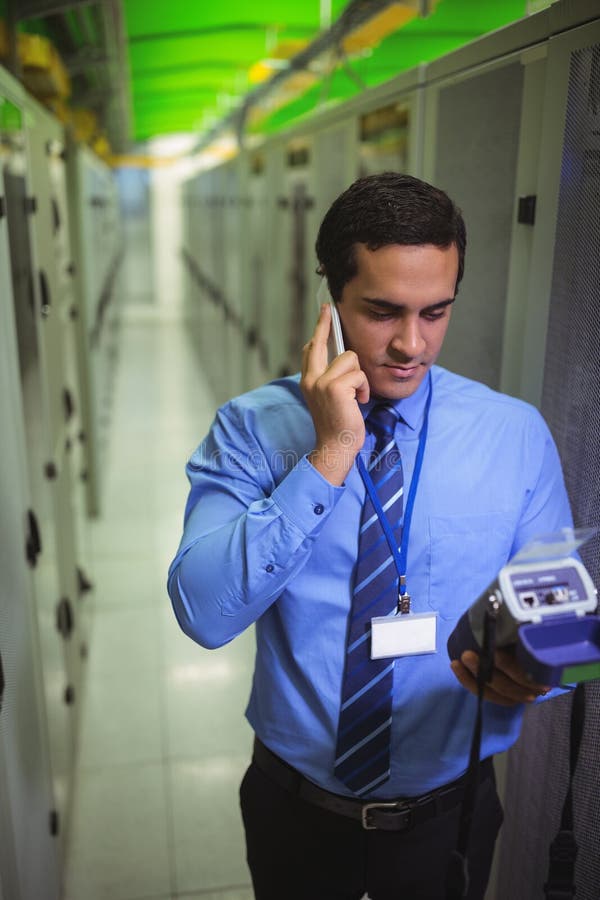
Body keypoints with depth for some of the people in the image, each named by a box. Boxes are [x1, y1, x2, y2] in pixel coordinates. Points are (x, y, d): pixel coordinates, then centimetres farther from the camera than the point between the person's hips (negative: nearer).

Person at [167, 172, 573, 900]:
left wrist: (529, 668, -29)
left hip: (450, 811, 1)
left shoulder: (518, 434, -11)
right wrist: (328, 457, -30)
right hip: (298, 805, 0)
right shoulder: (253, 428, -14)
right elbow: (204, 613, -24)